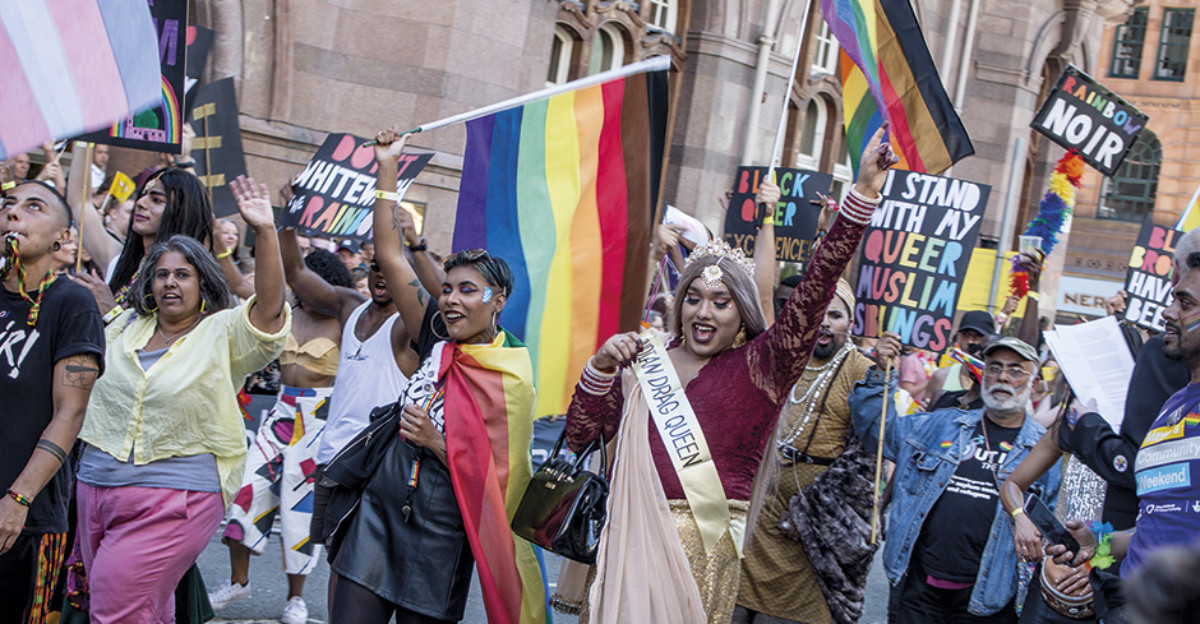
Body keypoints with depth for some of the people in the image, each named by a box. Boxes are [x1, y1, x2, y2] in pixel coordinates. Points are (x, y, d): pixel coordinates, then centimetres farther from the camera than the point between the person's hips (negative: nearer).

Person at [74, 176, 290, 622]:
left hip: (176, 498, -5)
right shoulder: (125, 327, 13)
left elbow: (269, 307, -19)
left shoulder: (221, 335, -2)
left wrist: (265, 232, -30)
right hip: (95, 486, 5)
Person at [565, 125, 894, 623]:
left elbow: (816, 285, -11)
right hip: (632, 537, 3)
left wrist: (864, 193, -18)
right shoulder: (645, 364, 8)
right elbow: (580, 435, 8)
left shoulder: (759, 367, 0)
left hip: (703, 546, -2)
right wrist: (601, 368, -7)